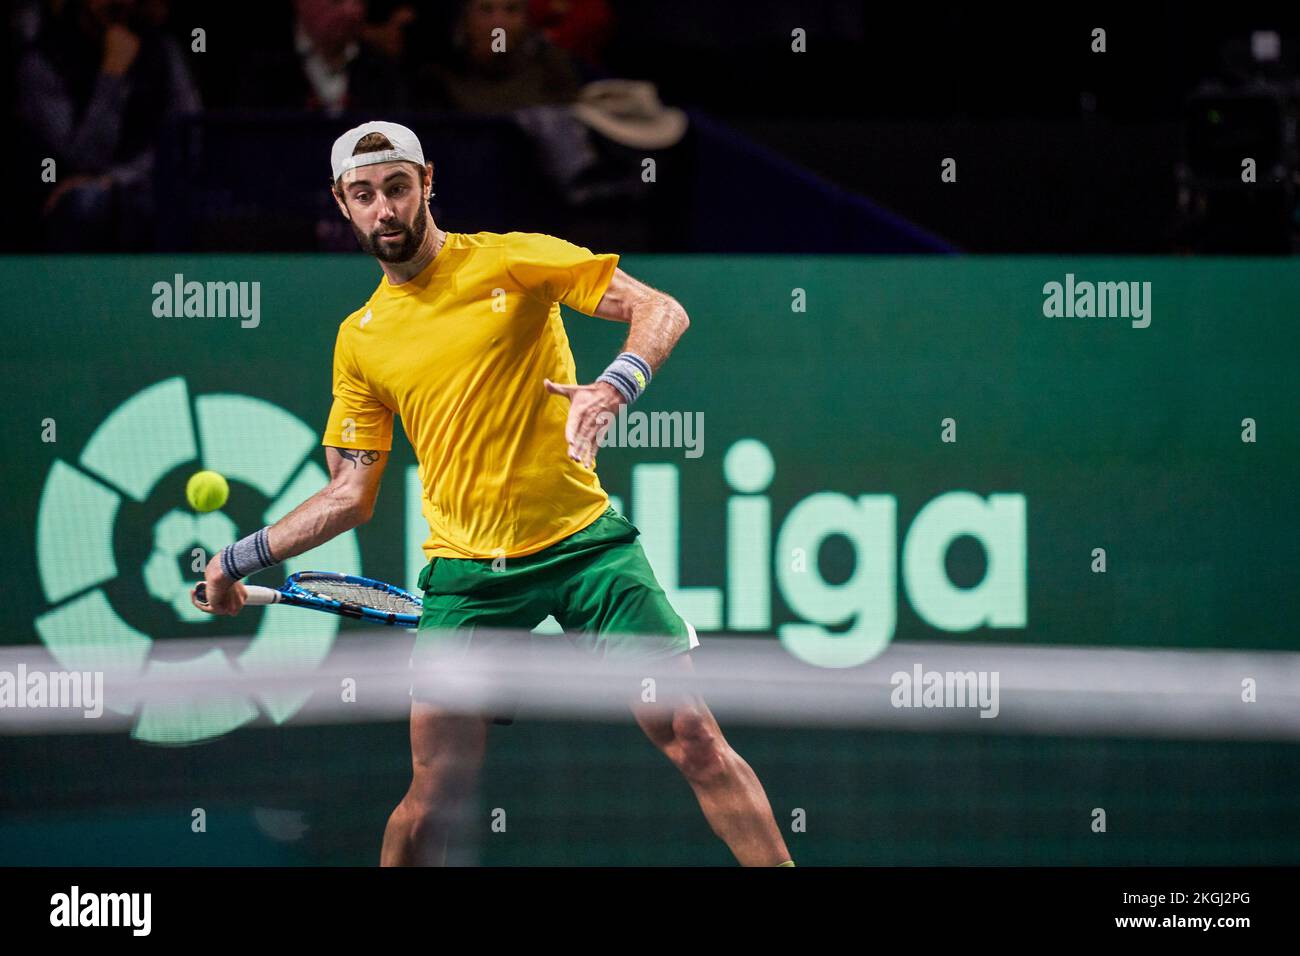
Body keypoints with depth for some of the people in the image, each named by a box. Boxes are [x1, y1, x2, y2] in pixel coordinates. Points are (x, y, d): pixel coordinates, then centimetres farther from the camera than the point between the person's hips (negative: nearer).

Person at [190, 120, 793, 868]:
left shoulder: (513, 260, -1)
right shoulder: (359, 340, 10)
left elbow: (662, 312, -7)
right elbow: (351, 496, 16)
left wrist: (615, 386, -26)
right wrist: (241, 559, 10)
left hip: (583, 540, -2)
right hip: (466, 573, 3)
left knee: (695, 738, -10)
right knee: (433, 798, -1)